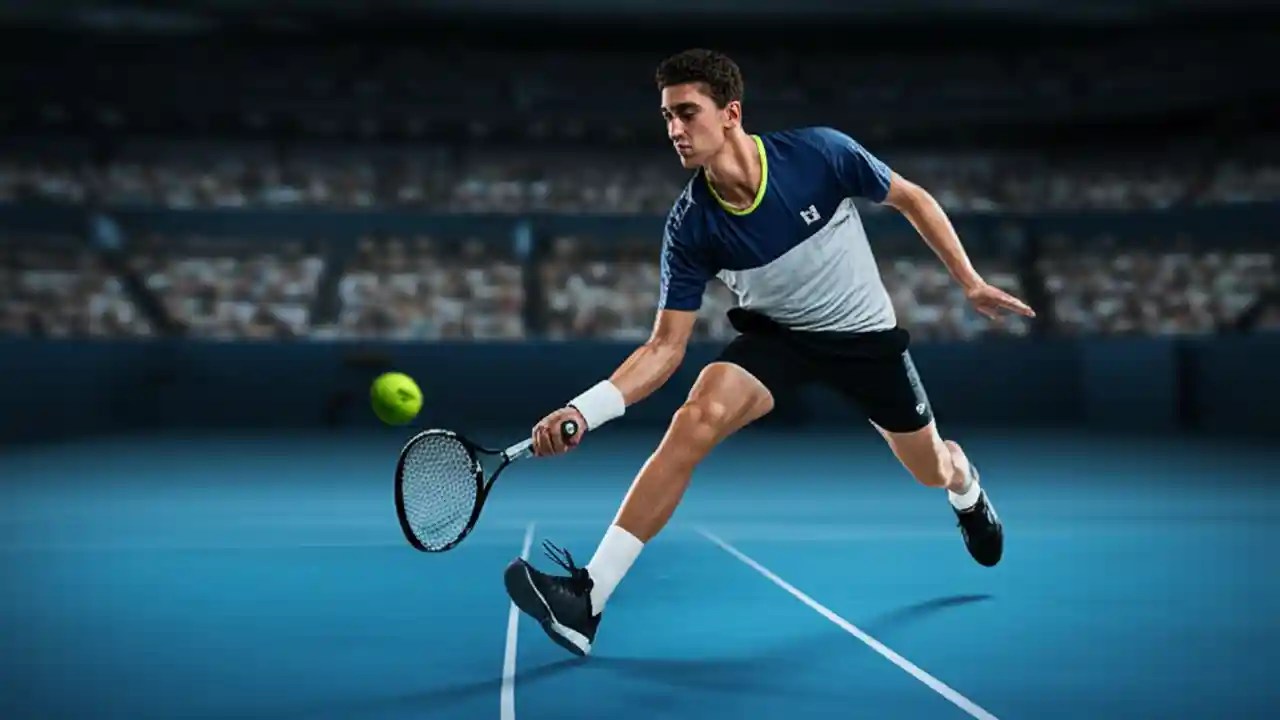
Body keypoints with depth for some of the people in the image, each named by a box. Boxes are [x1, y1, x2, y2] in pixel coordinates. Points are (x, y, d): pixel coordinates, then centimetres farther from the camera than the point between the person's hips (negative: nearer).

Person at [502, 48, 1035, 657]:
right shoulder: (690, 226, -22)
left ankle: (967, 488, 59)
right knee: (696, 417, -29)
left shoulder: (822, 153, -26)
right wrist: (584, 410, -34)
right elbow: (665, 346, -20)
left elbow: (912, 199, -8)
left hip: (865, 335, 1)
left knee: (932, 471, 15)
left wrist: (970, 283, -7)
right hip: (775, 335, 0)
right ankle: (587, 600, -30)